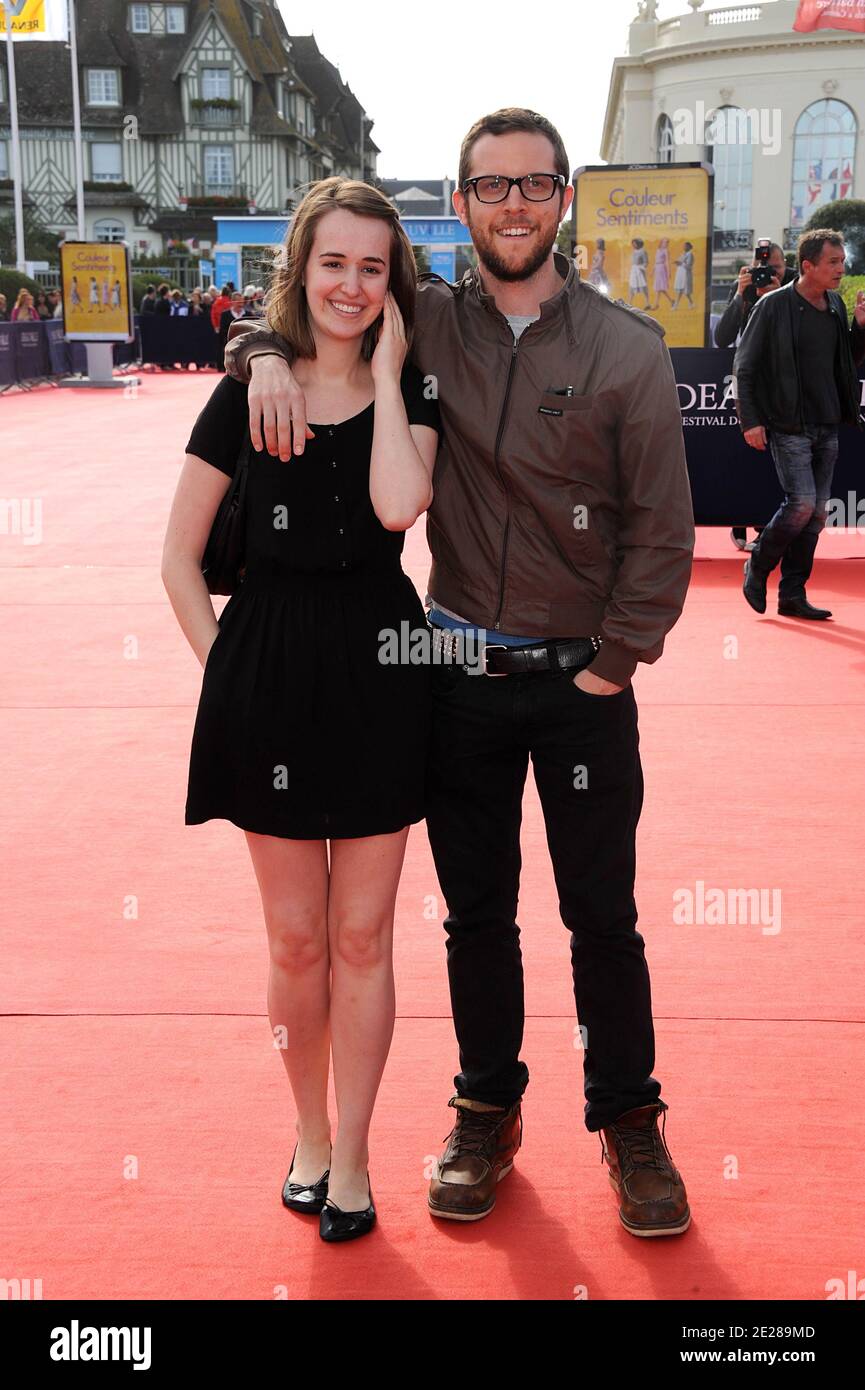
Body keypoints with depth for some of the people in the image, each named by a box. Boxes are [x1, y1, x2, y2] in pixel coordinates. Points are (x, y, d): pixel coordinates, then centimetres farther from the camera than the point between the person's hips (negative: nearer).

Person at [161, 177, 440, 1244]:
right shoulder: (247, 394, 1)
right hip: (270, 681, 0)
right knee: (294, 938, 10)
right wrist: (225, 669, -3)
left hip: (380, 675, 0)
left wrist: (385, 370, -12)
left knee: (361, 936, 8)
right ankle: (308, 1129, 32)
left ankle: (349, 1153, 24)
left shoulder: (411, 394, 2)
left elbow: (399, 505, -21)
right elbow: (180, 559, 5)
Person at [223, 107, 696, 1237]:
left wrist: (613, 664, -6)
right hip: (460, 669, 2)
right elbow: (298, 303, 12)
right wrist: (268, 356, -11)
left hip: (583, 679, -1)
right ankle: (487, 1113, 32)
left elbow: (663, 528, -3)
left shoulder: (627, 350, -5)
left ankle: (629, 1122, 27)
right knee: (476, 912, 13)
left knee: (603, 917, 8)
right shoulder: (423, 324, 0)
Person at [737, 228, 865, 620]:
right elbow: (744, 366, -6)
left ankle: (792, 595, 14)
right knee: (802, 504, -16)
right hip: (789, 426, -6)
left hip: (827, 427, 6)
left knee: (817, 513, 5)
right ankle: (758, 566, 8)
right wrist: (750, 420, -12)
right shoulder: (774, 306, -8)